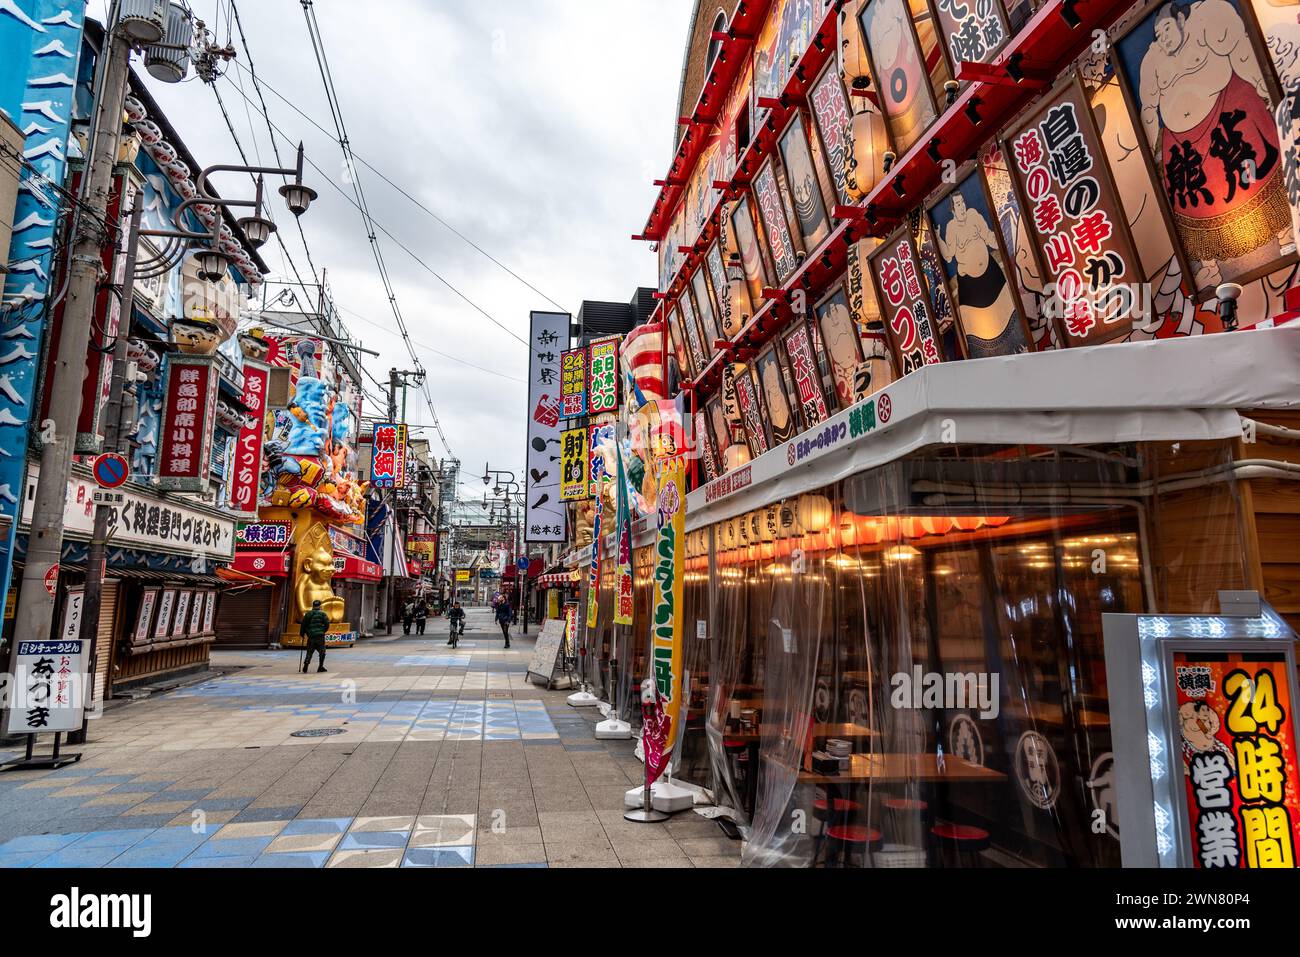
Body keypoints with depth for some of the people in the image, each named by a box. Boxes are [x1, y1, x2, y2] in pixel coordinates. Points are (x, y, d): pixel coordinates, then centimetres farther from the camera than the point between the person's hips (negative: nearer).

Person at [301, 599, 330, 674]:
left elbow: (303, 625, 11)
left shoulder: (307, 614, 11)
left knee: (309, 652, 9)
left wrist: (302, 634, 22)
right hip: (320, 636, -3)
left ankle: (305, 666, -7)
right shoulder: (322, 614, 2)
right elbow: (327, 624, -6)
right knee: (322, 652, 8)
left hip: (311, 637, 3)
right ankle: (320, 667, 6)